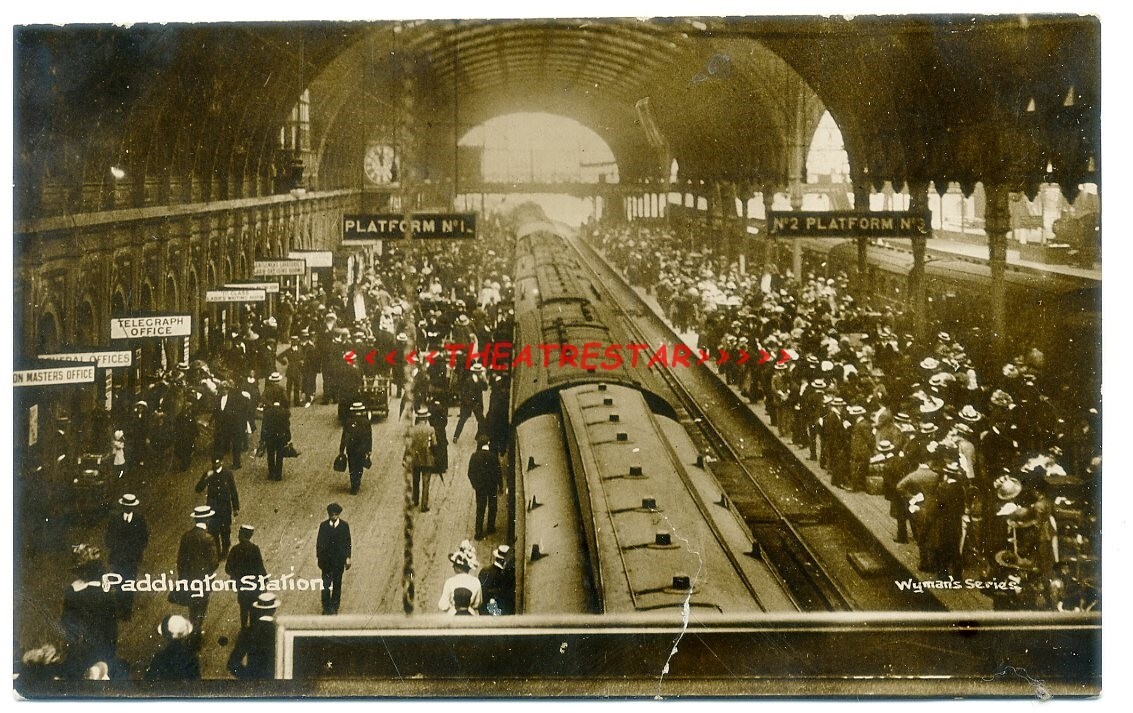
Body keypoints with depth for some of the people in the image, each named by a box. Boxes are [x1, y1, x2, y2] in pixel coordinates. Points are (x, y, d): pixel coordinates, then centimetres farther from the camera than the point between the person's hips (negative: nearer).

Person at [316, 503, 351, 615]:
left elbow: (347, 543, 3)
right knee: (326, 584, -4)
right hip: (326, 560, 0)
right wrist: (319, 558, 1)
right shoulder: (324, 525, -1)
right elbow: (319, 543, 4)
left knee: (337, 584, 7)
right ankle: (326, 607, 5)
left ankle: (334, 607, 17)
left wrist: (347, 558, -2)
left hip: (339, 560, 0)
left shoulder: (344, 525, -1)